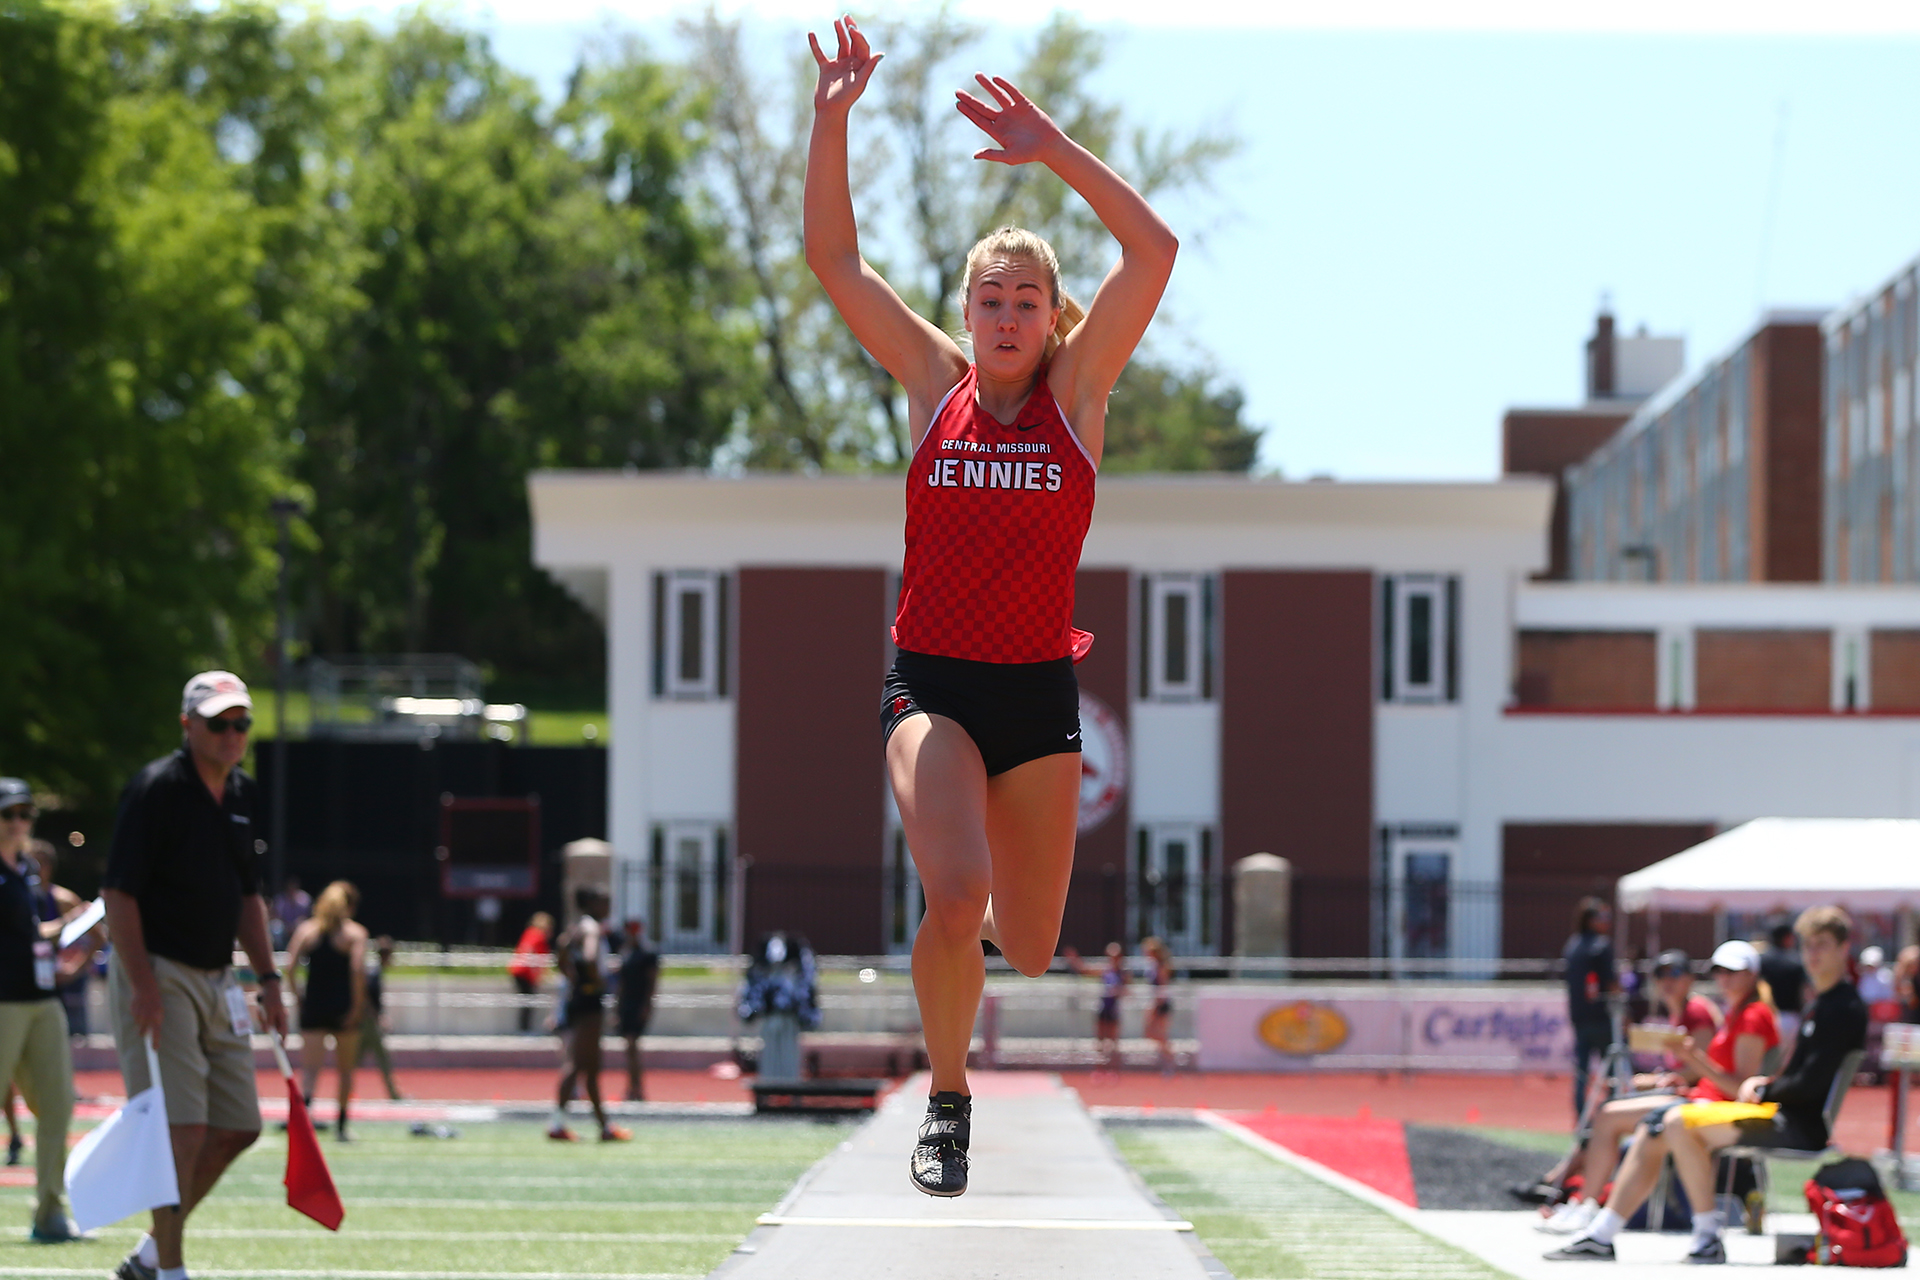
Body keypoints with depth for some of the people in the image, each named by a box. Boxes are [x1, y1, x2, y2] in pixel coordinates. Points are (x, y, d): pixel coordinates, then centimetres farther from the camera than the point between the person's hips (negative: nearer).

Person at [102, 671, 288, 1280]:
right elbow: (118, 892, -15)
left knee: (237, 1128, 8)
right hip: (157, 975, -8)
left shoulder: (242, 794, 13)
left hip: (216, 979, 8)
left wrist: (268, 979, 16)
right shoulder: (156, 789, -12)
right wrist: (142, 985, -22)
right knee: (182, 1128, -13)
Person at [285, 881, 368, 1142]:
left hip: (313, 1006, 1)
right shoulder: (355, 932, -2)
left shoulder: (306, 929, 5)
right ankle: (341, 1126, 18)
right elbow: (358, 969, -15)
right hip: (343, 1007, -1)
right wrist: (358, 1005, -10)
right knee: (345, 1069, 14)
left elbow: (290, 966, -4)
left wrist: (297, 994, 6)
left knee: (310, 1069, -3)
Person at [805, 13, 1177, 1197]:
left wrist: (1052, 147, -18)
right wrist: (833, 122, -11)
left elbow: (1154, 248, -11)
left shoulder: (1076, 390, 2)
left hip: (1039, 691, 1)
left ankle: (978, 933, 46)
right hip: (932, 684, -1)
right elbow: (834, 257, 0)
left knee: (1027, 950, 7)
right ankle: (948, 1102, -3)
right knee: (955, 896, -25)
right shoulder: (935, 382, 4)